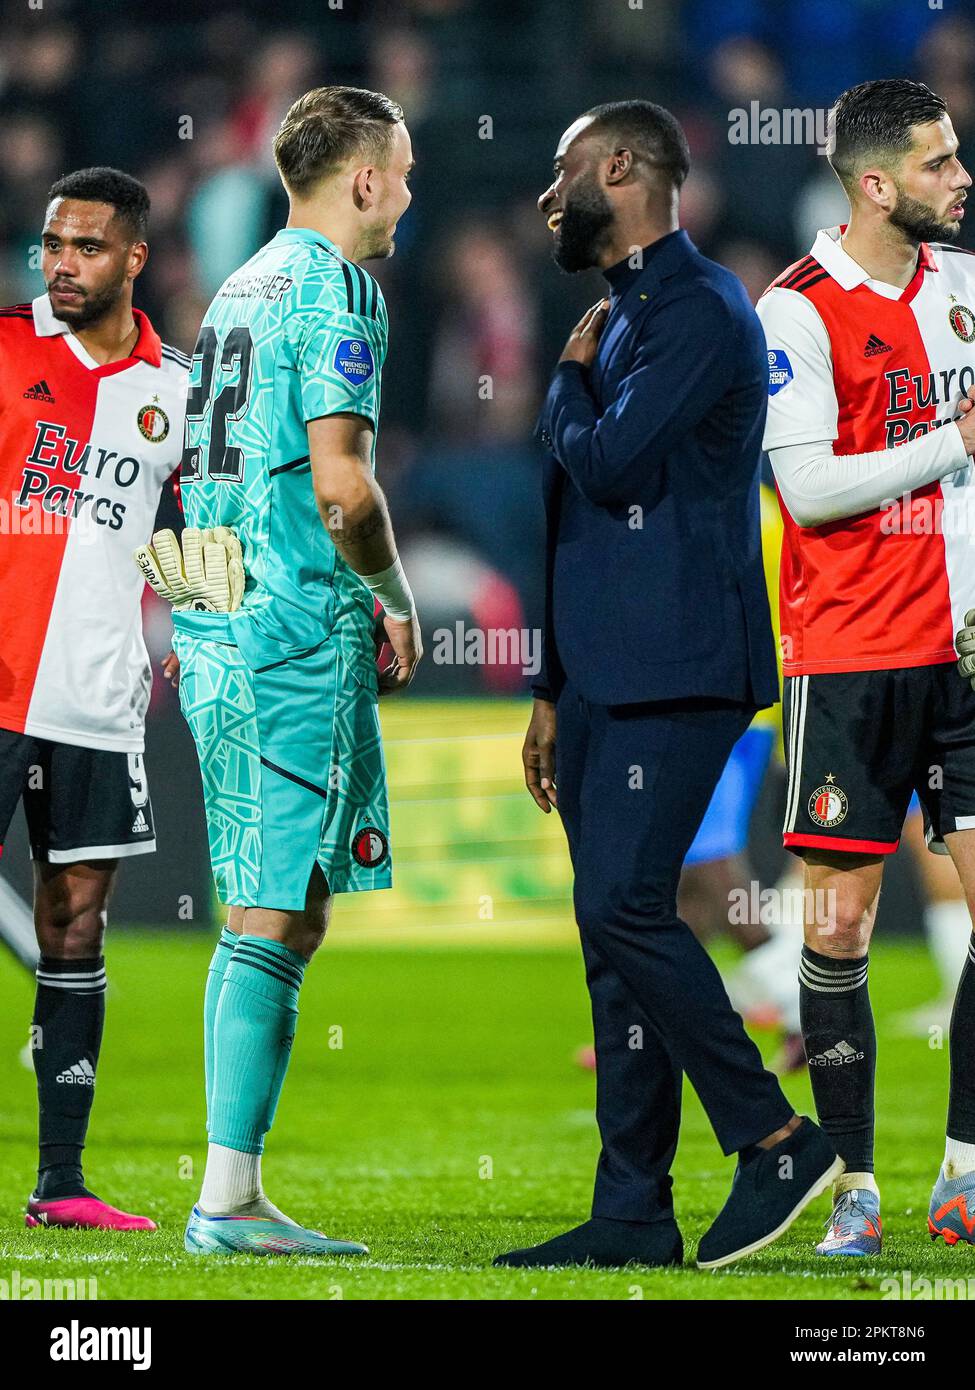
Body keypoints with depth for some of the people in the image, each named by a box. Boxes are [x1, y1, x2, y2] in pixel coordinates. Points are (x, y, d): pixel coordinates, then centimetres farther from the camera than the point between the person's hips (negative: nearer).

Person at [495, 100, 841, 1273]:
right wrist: (553, 691, 22)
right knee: (614, 930, 6)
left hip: (675, 676, -9)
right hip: (606, 679, 9)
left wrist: (570, 380, 0)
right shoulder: (620, 319, 20)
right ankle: (633, 1210, 7)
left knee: (625, 910, -17)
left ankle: (777, 1141, -7)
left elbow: (609, 462, -21)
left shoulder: (700, 311, -10)